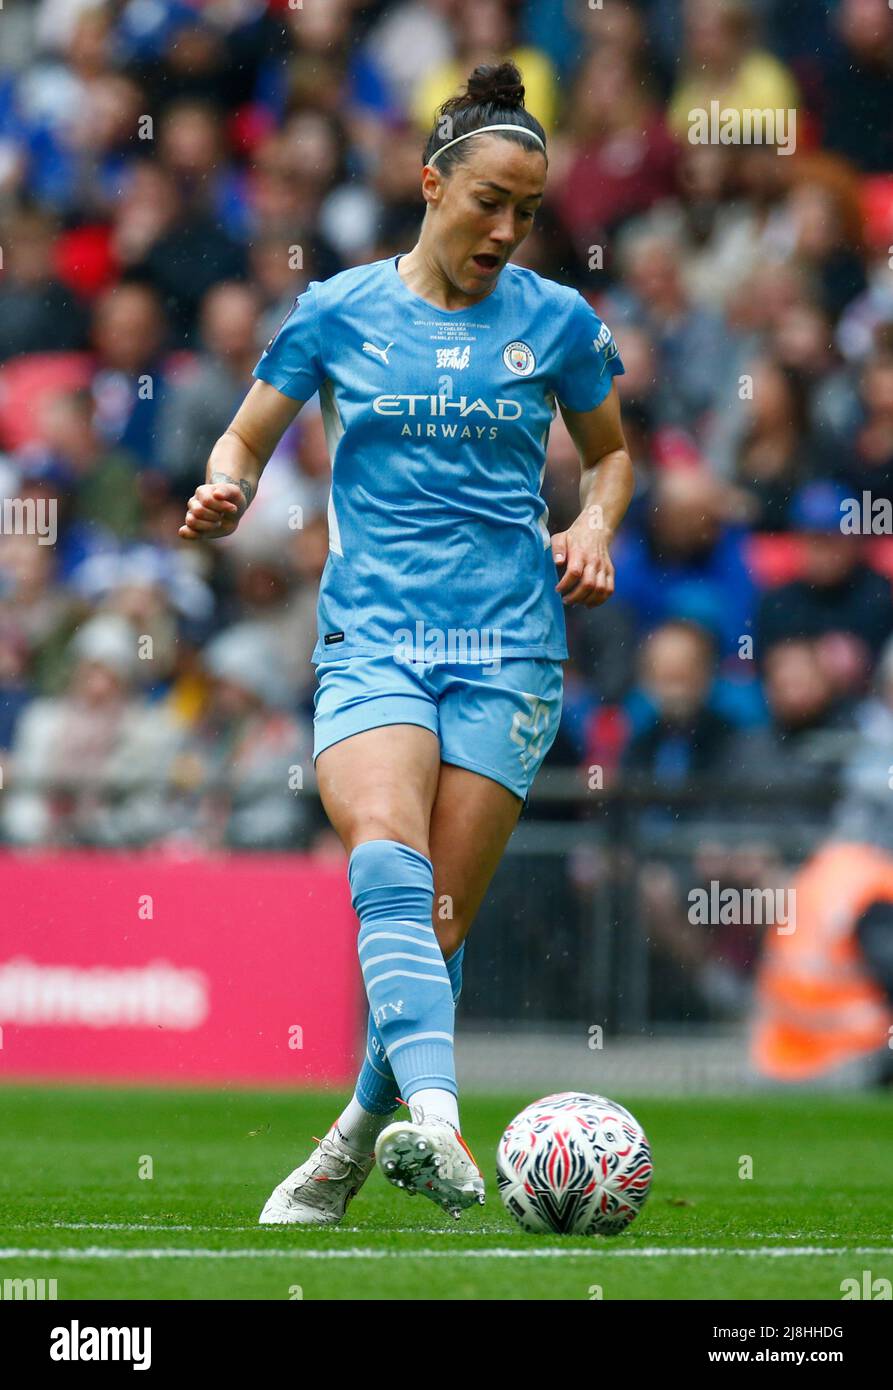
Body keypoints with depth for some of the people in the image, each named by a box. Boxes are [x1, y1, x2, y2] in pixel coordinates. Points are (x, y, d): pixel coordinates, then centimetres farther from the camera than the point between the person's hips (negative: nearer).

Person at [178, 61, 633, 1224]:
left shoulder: (556, 321, 8)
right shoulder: (337, 312, 7)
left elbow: (610, 451, 23)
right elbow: (247, 441, 15)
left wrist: (596, 527, 3)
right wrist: (225, 498, -8)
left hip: (507, 648, 1)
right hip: (370, 638, -1)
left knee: (440, 921, -5)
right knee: (387, 859, -28)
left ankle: (359, 1138, 17)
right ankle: (436, 1119, -44)